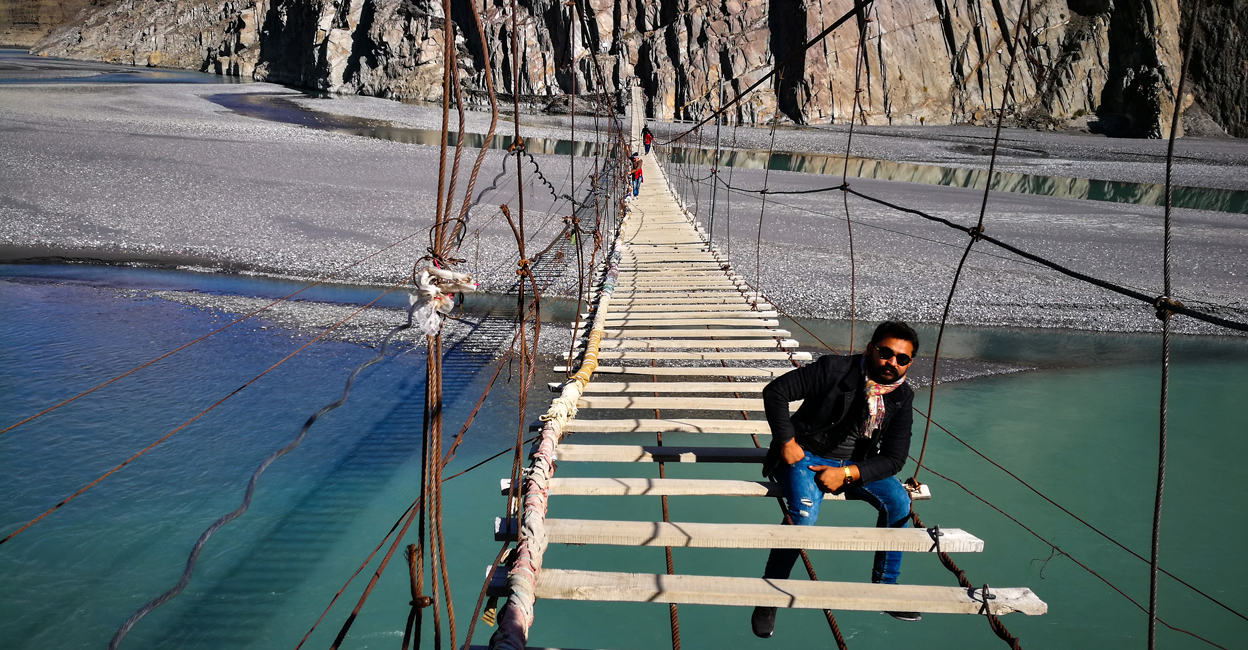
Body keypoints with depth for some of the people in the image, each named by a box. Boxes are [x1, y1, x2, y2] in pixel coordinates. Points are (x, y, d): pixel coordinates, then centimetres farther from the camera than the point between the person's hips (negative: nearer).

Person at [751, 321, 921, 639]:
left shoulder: (902, 398, -5)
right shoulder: (835, 369, -19)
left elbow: (893, 458, -7)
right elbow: (776, 390, -19)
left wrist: (847, 473, -21)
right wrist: (787, 442, -20)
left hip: (854, 464, 5)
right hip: (805, 456, -5)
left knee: (898, 502, -15)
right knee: (804, 513, -30)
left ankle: (884, 586, 6)